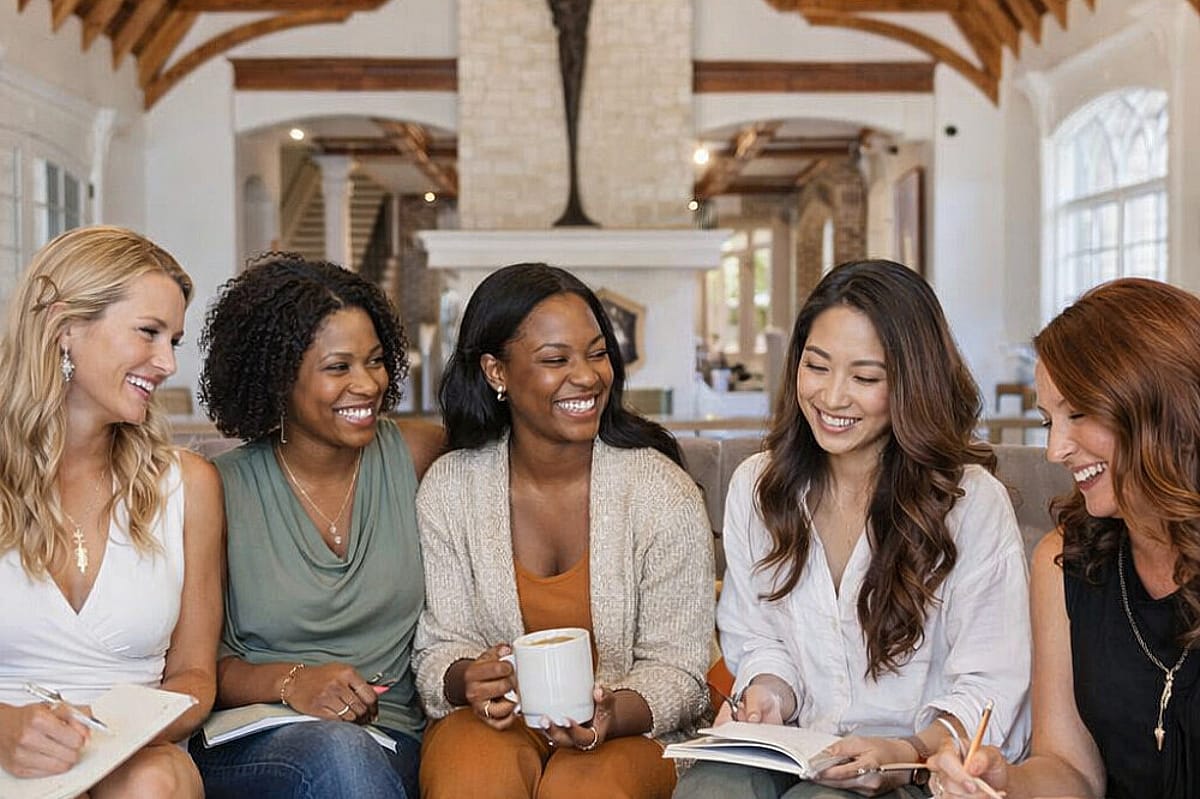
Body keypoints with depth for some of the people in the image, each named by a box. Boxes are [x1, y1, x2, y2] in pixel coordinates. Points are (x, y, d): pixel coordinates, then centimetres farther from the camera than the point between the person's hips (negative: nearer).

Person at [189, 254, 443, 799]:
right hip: (249, 744, -1)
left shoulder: (415, 455, 3)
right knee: (337, 750, -34)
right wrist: (288, 681, -19)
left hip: (392, 740, 2)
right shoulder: (223, 490, -1)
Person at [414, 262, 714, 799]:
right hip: (496, 718, 1)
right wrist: (465, 680, -22)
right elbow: (441, 647, 2)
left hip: (630, 730, -1)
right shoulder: (447, 490, -4)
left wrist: (614, 714, -27)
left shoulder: (663, 491, -9)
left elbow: (678, 669, -6)